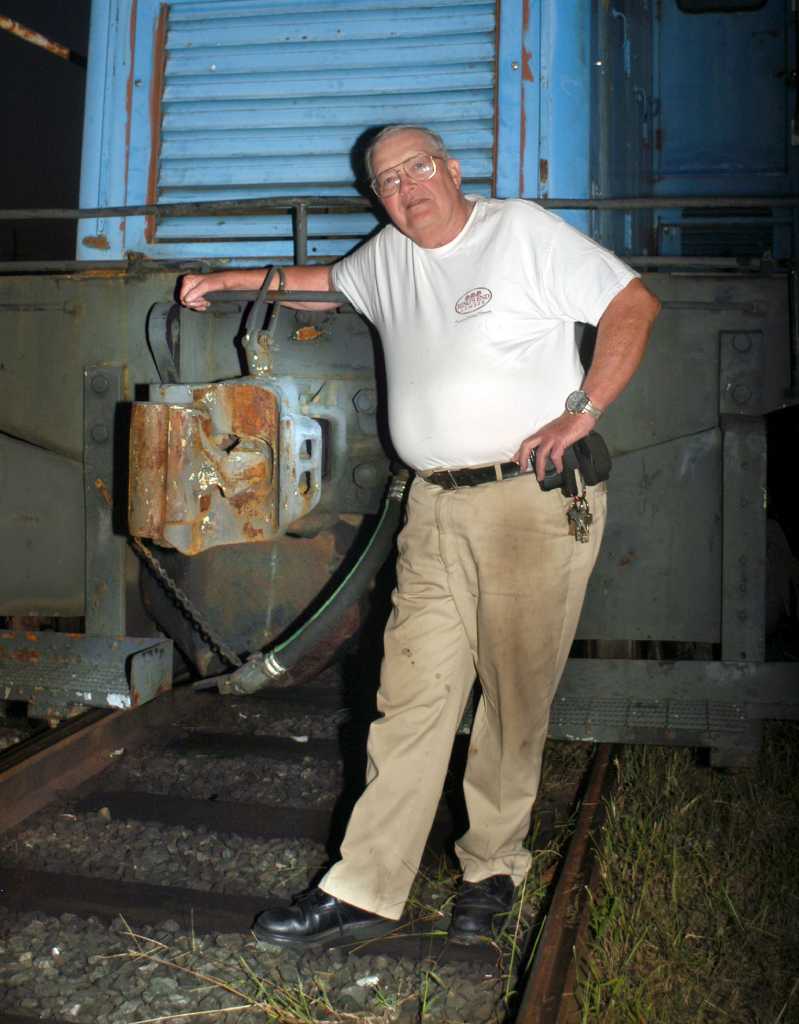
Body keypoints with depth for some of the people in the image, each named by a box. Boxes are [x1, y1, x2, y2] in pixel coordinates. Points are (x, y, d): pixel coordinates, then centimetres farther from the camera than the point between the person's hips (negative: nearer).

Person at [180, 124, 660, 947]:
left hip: (534, 499, -4)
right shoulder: (387, 257, 19)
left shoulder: (524, 231, 2)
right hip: (436, 508, 4)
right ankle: (365, 892, 1)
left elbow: (634, 304, -2)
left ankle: (492, 868, 17)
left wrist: (581, 413, -12)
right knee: (412, 693, -2)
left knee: (517, 694, 0)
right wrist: (229, 280, 40)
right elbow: (327, 280, 41)